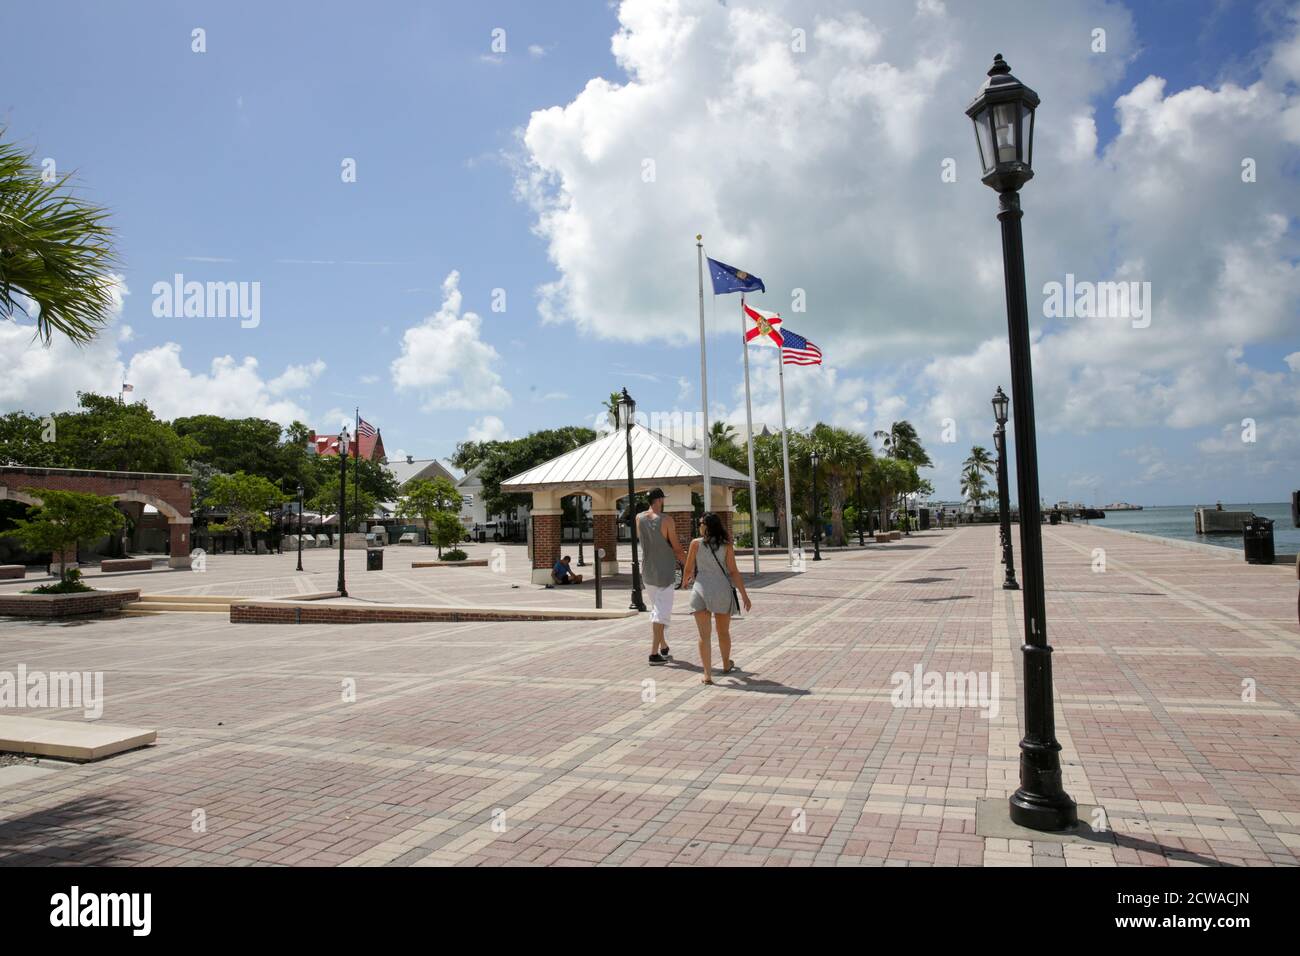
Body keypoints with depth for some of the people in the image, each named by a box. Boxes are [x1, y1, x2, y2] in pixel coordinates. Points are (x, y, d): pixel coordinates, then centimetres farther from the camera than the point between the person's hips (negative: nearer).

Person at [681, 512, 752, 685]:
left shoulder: (696, 543, -3)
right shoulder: (726, 545, -1)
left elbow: (688, 570, 3)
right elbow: (734, 572, -5)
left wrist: (685, 581, 25)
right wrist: (744, 595, -1)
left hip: (701, 591, -1)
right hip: (722, 591, 2)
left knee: (704, 635, 2)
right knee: (724, 632, 20)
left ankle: (707, 674, -4)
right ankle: (726, 665, 39)